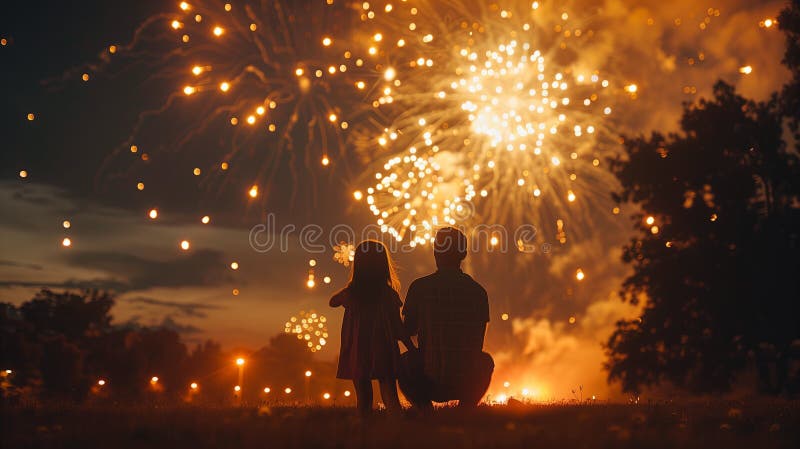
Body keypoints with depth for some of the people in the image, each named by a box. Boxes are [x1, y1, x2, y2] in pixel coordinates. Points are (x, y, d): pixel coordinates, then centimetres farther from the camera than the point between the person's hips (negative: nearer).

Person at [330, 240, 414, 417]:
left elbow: (332, 302, 15)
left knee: (363, 398, 12)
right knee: (390, 398, 5)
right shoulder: (389, 294, -10)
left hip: (358, 359, 1)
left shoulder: (350, 293, -7)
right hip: (385, 356, -1)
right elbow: (398, 328, -7)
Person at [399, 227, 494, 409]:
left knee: (403, 363, 32)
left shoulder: (420, 287, -5)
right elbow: (477, 344, 11)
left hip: (429, 385, -1)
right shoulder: (478, 291, 1)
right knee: (485, 361, 36)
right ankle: (466, 408, 15)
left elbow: (408, 331, 8)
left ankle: (425, 408, 10)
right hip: (468, 384, 2)